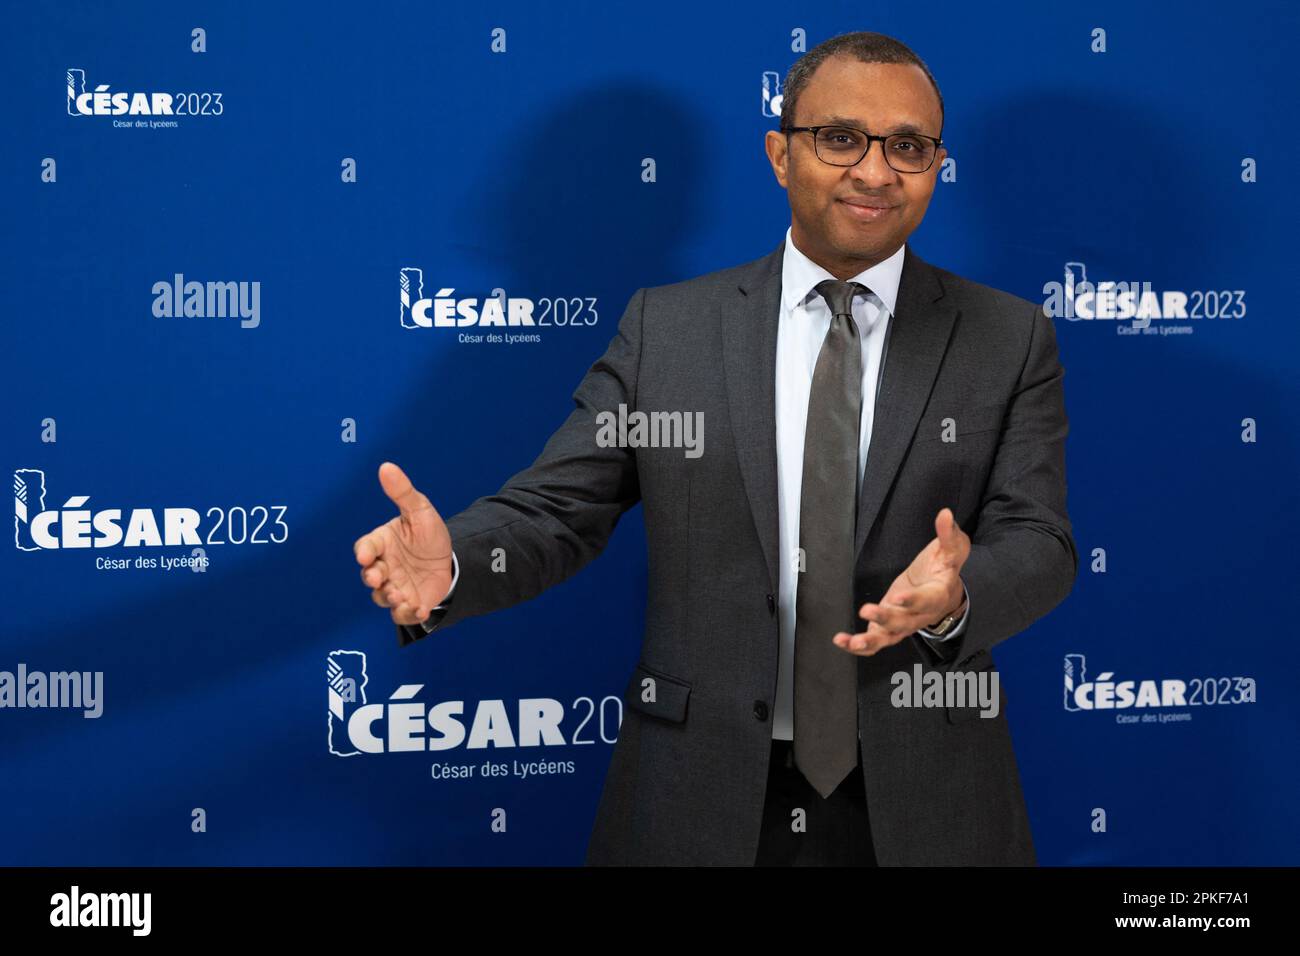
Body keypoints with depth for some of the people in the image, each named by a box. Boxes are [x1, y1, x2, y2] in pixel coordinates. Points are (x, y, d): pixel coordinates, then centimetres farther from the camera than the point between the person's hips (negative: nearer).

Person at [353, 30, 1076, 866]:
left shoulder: (1010, 341, 2)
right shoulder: (665, 327, 1)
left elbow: (1039, 544, -6)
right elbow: (553, 512, -3)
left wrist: (956, 596, -29)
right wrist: (448, 564, -25)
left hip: (923, 808, 0)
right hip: (699, 800, 0)